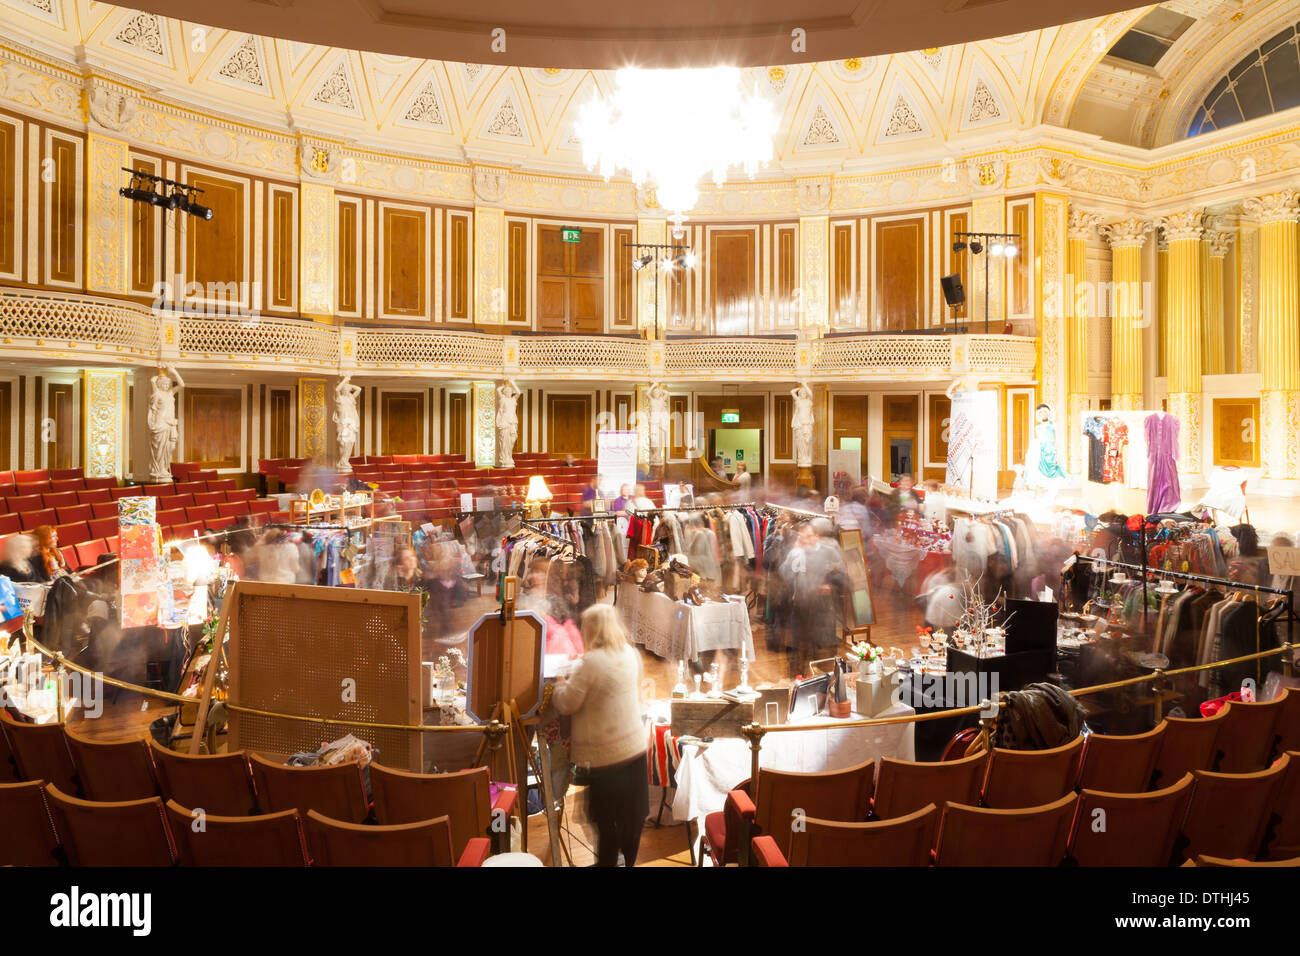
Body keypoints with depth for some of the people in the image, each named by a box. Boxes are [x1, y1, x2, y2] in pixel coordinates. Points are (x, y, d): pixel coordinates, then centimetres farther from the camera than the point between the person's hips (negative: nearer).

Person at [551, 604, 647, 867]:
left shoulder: (590, 662, -21)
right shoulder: (631, 654, 1)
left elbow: (567, 704, -17)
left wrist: (560, 685, 4)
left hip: (605, 754, -6)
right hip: (635, 746, 6)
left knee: (607, 818, 10)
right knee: (632, 814, 17)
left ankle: (607, 862, 22)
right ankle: (628, 860, 31)